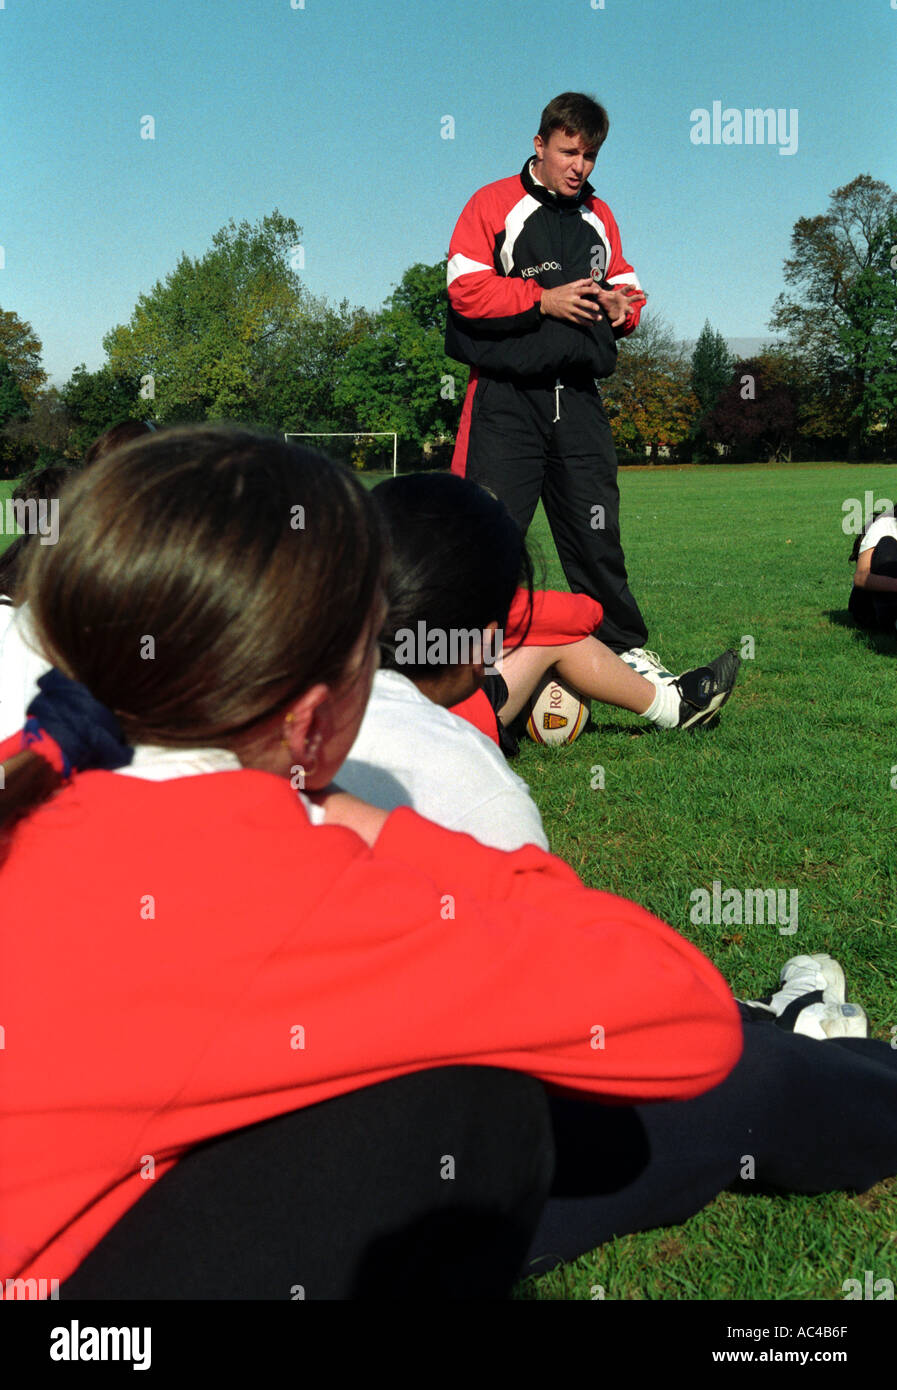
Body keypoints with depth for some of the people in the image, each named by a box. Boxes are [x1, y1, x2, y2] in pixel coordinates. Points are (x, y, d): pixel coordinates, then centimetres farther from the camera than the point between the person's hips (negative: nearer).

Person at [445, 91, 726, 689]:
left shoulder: (599, 217, 20)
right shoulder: (494, 204, 3)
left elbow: (625, 284, 25)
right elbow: (466, 289, -7)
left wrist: (621, 307, 1)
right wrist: (544, 301, -13)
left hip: (579, 398, 5)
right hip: (506, 398, -4)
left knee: (597, 533, 7)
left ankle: (627, 649, 18)